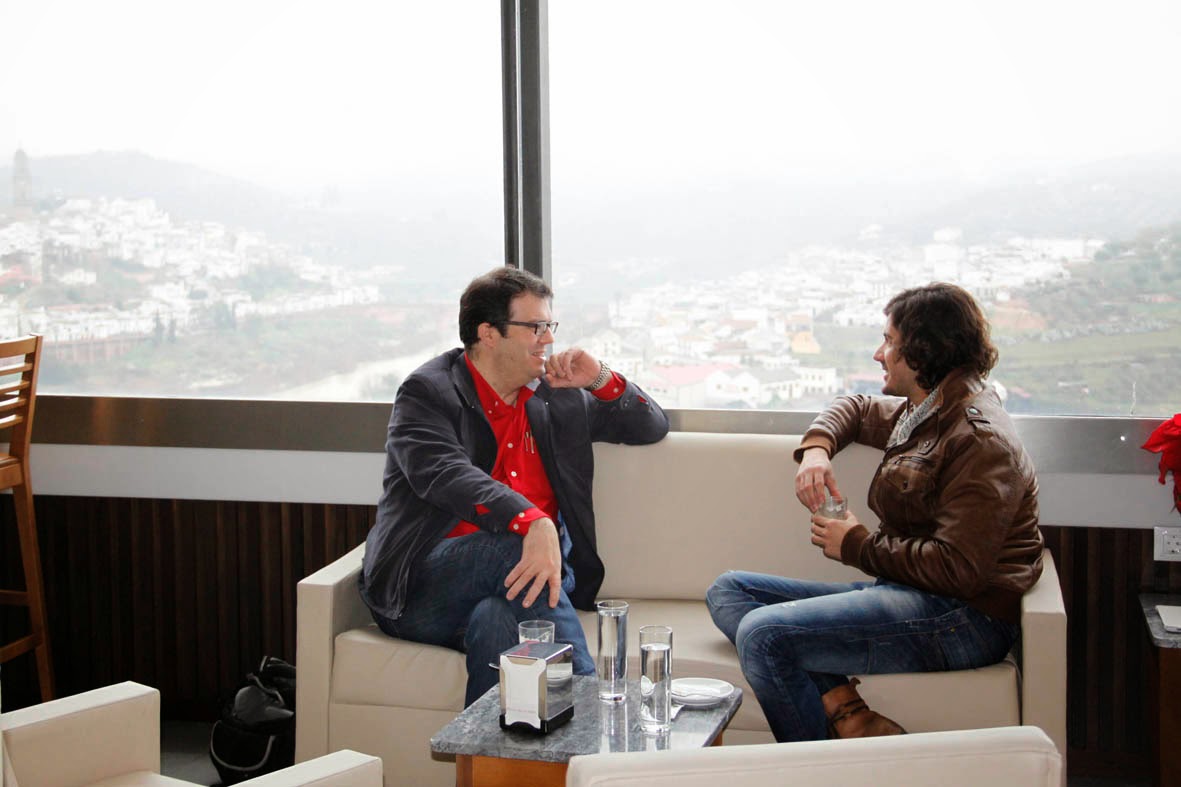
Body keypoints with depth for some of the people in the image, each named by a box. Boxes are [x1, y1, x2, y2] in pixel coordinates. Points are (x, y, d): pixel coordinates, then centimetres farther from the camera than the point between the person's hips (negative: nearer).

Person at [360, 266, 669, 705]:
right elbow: (446, 475, -18)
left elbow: (652, 428, 29)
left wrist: (602, 380, 8)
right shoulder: (427, 392, 2)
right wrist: (533, 524, -35)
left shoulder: (557, 400, 19)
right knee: (516, 546, -34)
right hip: (421, 592, -3)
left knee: (497, 620, -35)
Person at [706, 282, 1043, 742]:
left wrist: (858, 546, -10)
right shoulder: (921, 413, 15)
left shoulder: (980, 440, -15)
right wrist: (816, 448, 12)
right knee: (728, 592, 5)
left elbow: (958, 570, -23)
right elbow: (856, 409, 36)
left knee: (762, 634, -27)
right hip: (907, 593, 11)